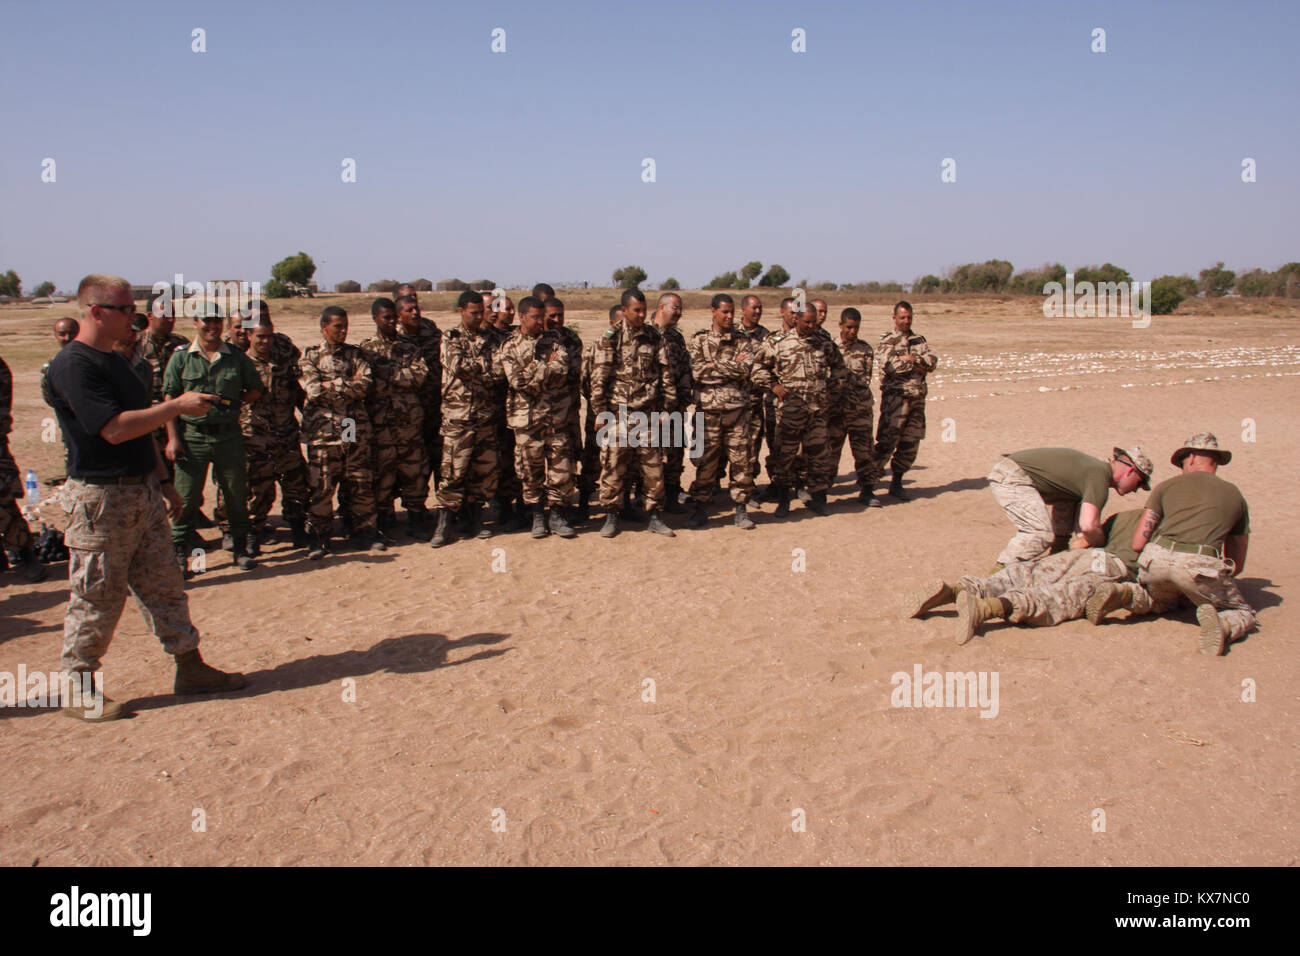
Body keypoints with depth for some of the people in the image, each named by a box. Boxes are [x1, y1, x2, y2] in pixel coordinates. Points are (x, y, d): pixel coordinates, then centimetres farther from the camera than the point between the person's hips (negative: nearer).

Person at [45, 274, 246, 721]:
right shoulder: (73, 365, -15)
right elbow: (114, 429, -24)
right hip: (100, 499, -9)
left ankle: (190, 668, 21)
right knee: (96, 598, 1)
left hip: (141, 491, 9)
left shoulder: (115, 360, 14)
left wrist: (161, 479, 20)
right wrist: (177, 406, -19)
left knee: (164, 584, 12)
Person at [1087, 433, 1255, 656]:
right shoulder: (1235, 495, 25)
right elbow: (1237, 565, 30)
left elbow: (1138, 542, 14)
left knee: (1163, 601, 34)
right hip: (1202, 565, -2)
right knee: (1244, 615, 21)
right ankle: (1223, 626, -15)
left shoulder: (1168, 486, 22)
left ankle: (1123, 594, 2)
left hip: (1157, 559, 2)